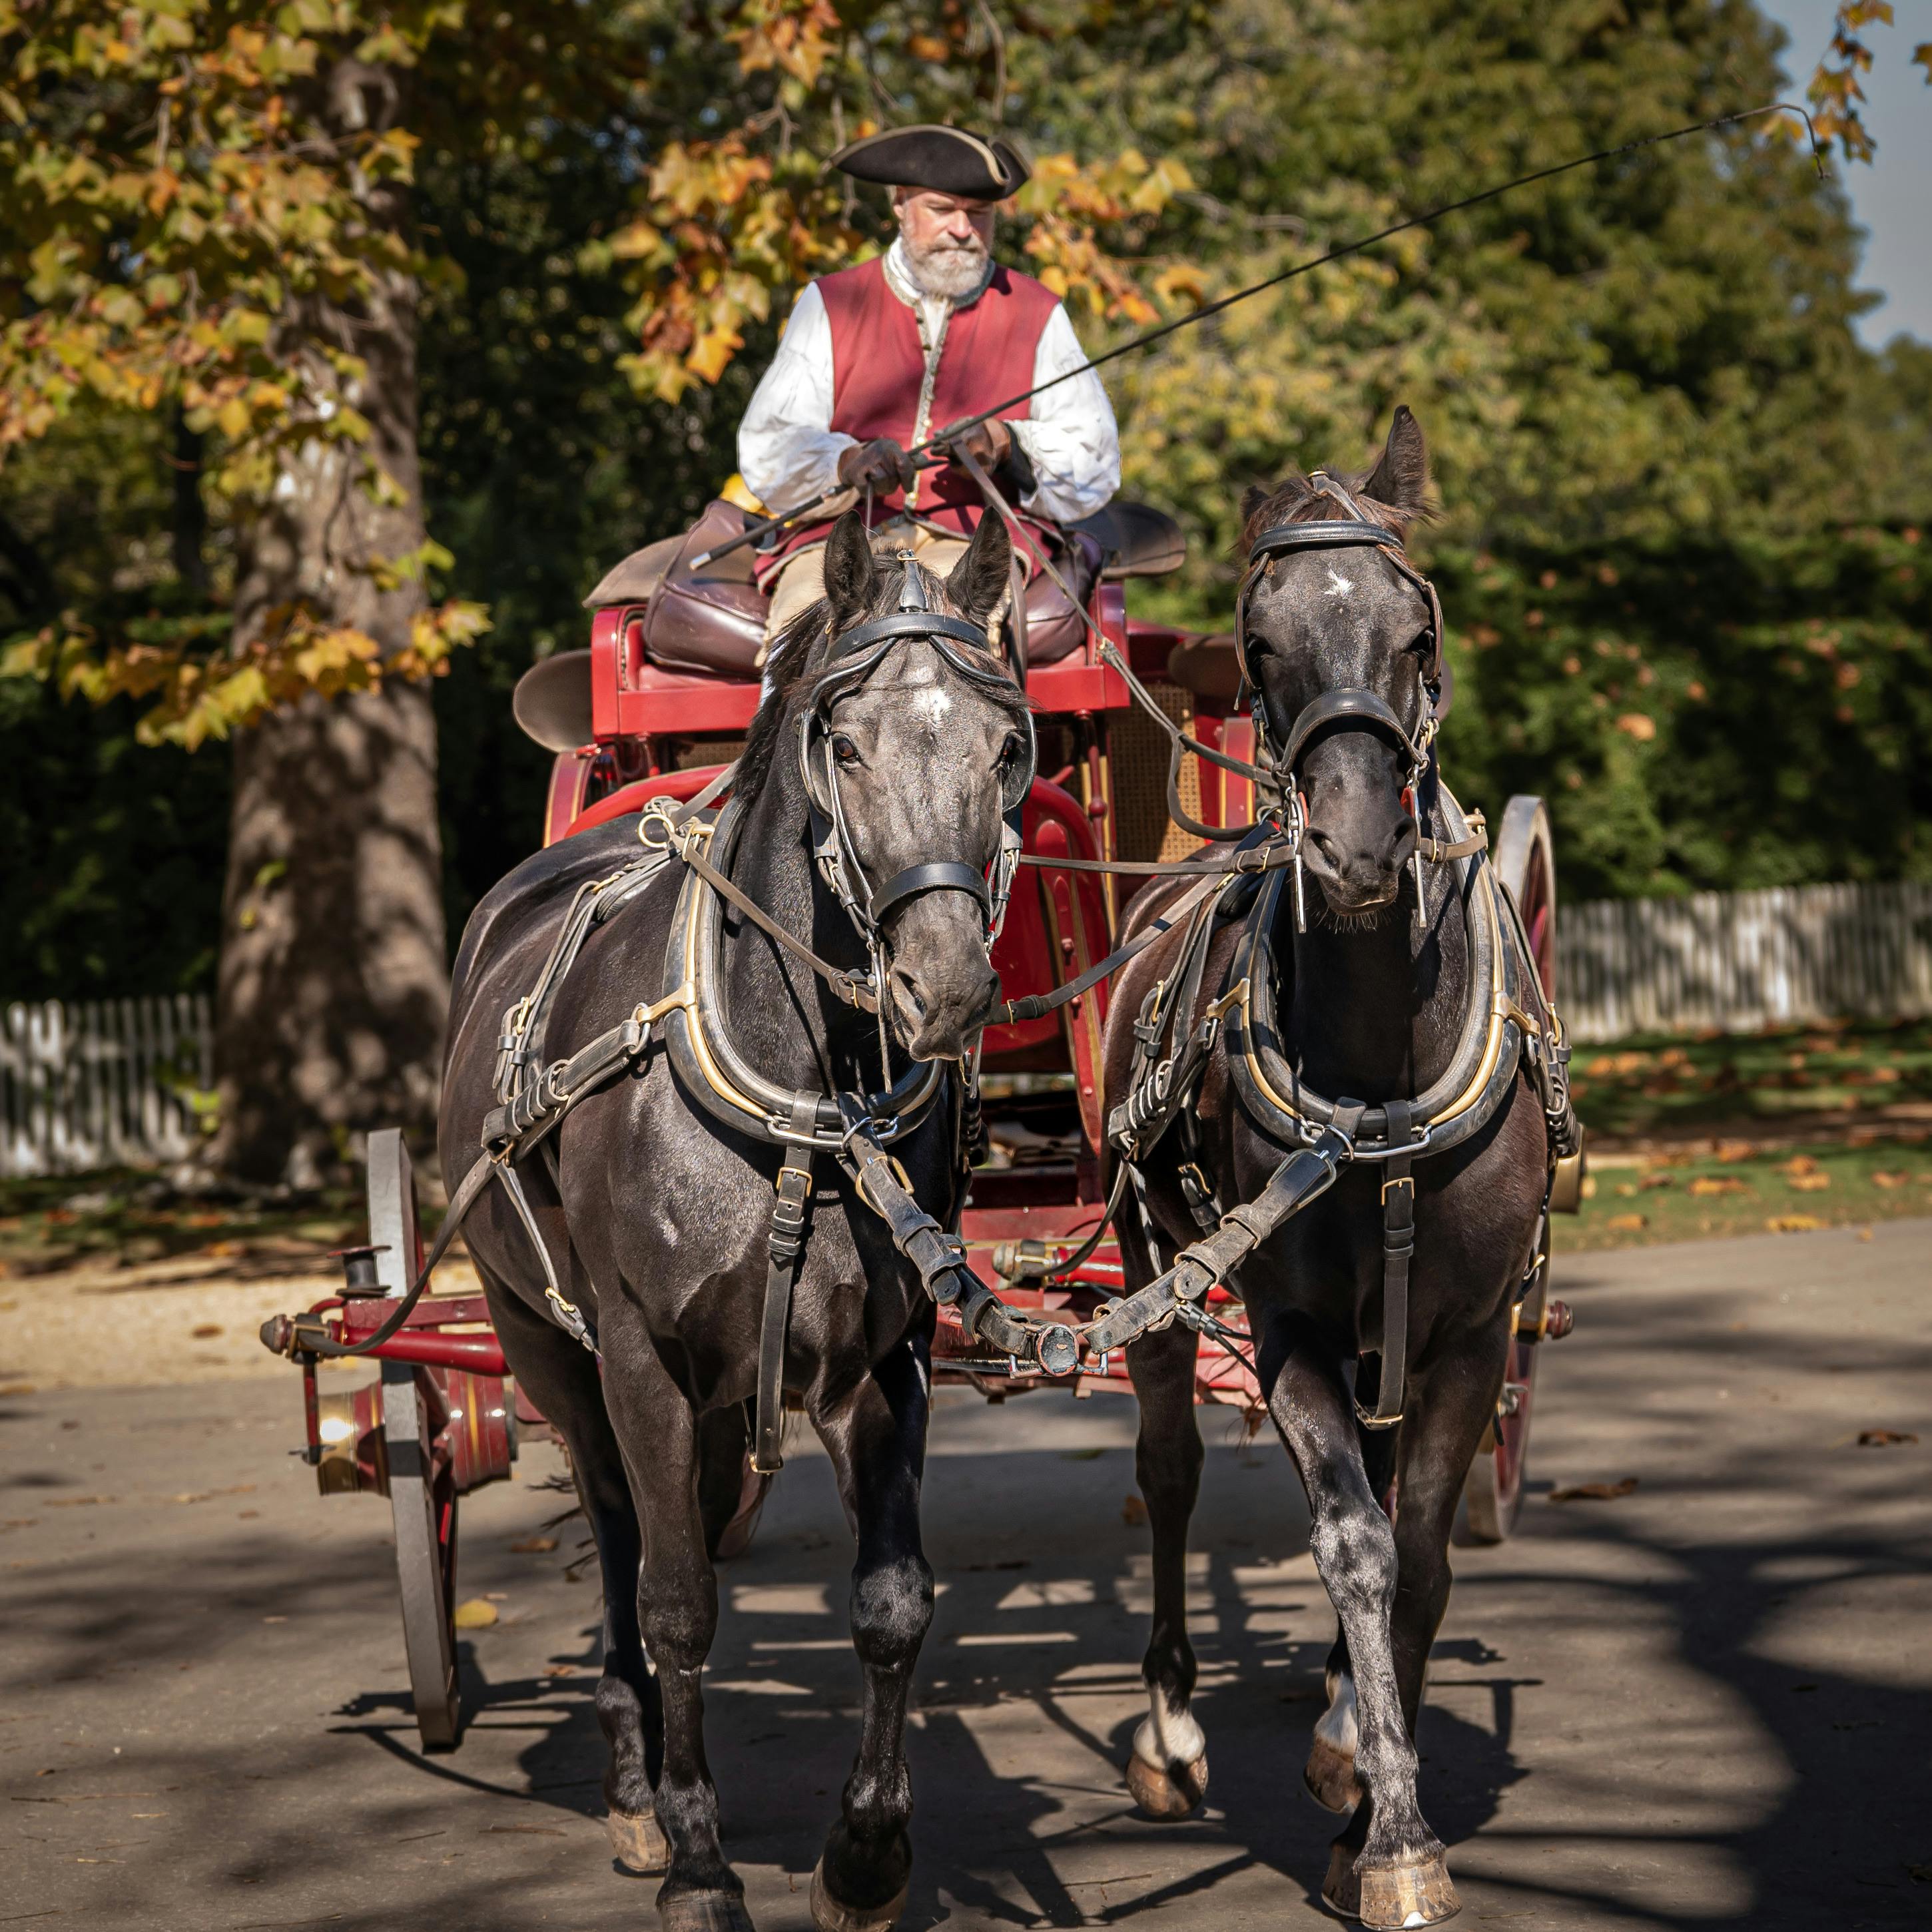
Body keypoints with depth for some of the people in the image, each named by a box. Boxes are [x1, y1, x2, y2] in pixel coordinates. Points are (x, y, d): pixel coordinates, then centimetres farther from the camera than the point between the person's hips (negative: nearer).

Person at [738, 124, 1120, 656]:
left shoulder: (1036, 315, 17)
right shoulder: (830, 304, 16)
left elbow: (1094, 461, 11)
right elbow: (766, 450, 6)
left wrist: (1007, 445, -10)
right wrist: (847, 463, -16)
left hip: (982, 537, 0)